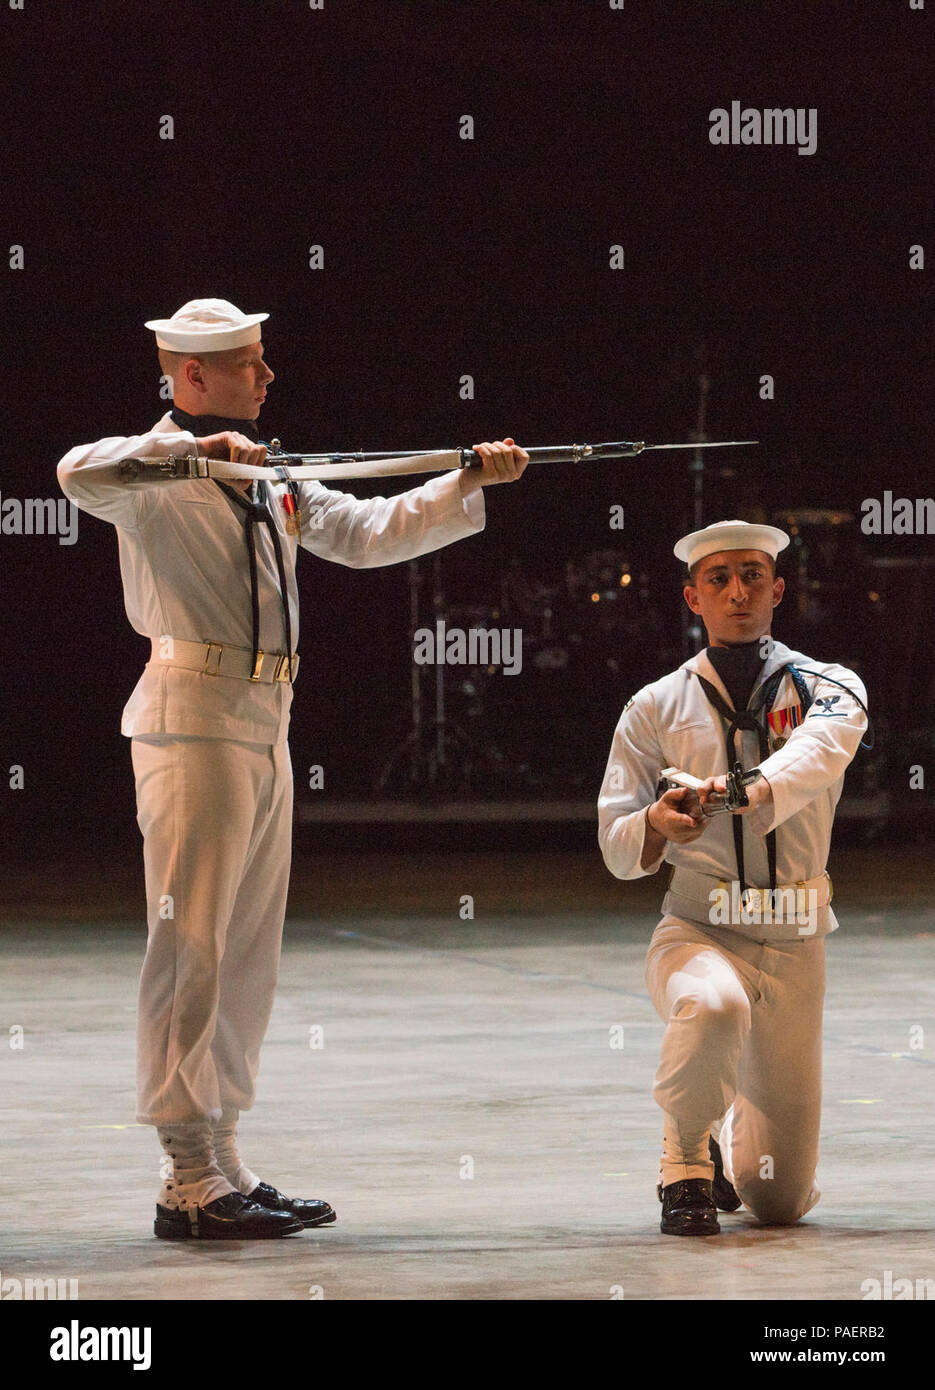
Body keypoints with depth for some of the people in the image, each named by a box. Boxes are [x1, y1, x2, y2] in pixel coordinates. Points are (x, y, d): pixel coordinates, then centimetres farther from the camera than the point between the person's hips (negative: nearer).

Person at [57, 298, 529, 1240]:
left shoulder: (269, 480, 19)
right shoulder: (156, 474, -7)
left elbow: (369, 534, 21)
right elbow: (81, 475, -29)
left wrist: (473, 483, 14)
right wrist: (199, 448, -29)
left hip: (262, 729, 9)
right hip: (193, 720, -9)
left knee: (247, 957, 10)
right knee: (190, 950, -9)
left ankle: (221, 1171, 15)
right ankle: (189, 1185, -9)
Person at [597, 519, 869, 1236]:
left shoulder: (831, 689, 3)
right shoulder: (656, 706, 5)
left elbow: (817, 749, -21)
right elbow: (616, 844, 2)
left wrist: (747, 789, -42)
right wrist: (658, 824, -22)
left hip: (796, 944, 1)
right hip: (697, 931, -1)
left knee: (782, 1200, 3)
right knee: (713, 1006, -41)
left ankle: (729, 1143, 41)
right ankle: (687, 1163, -12)